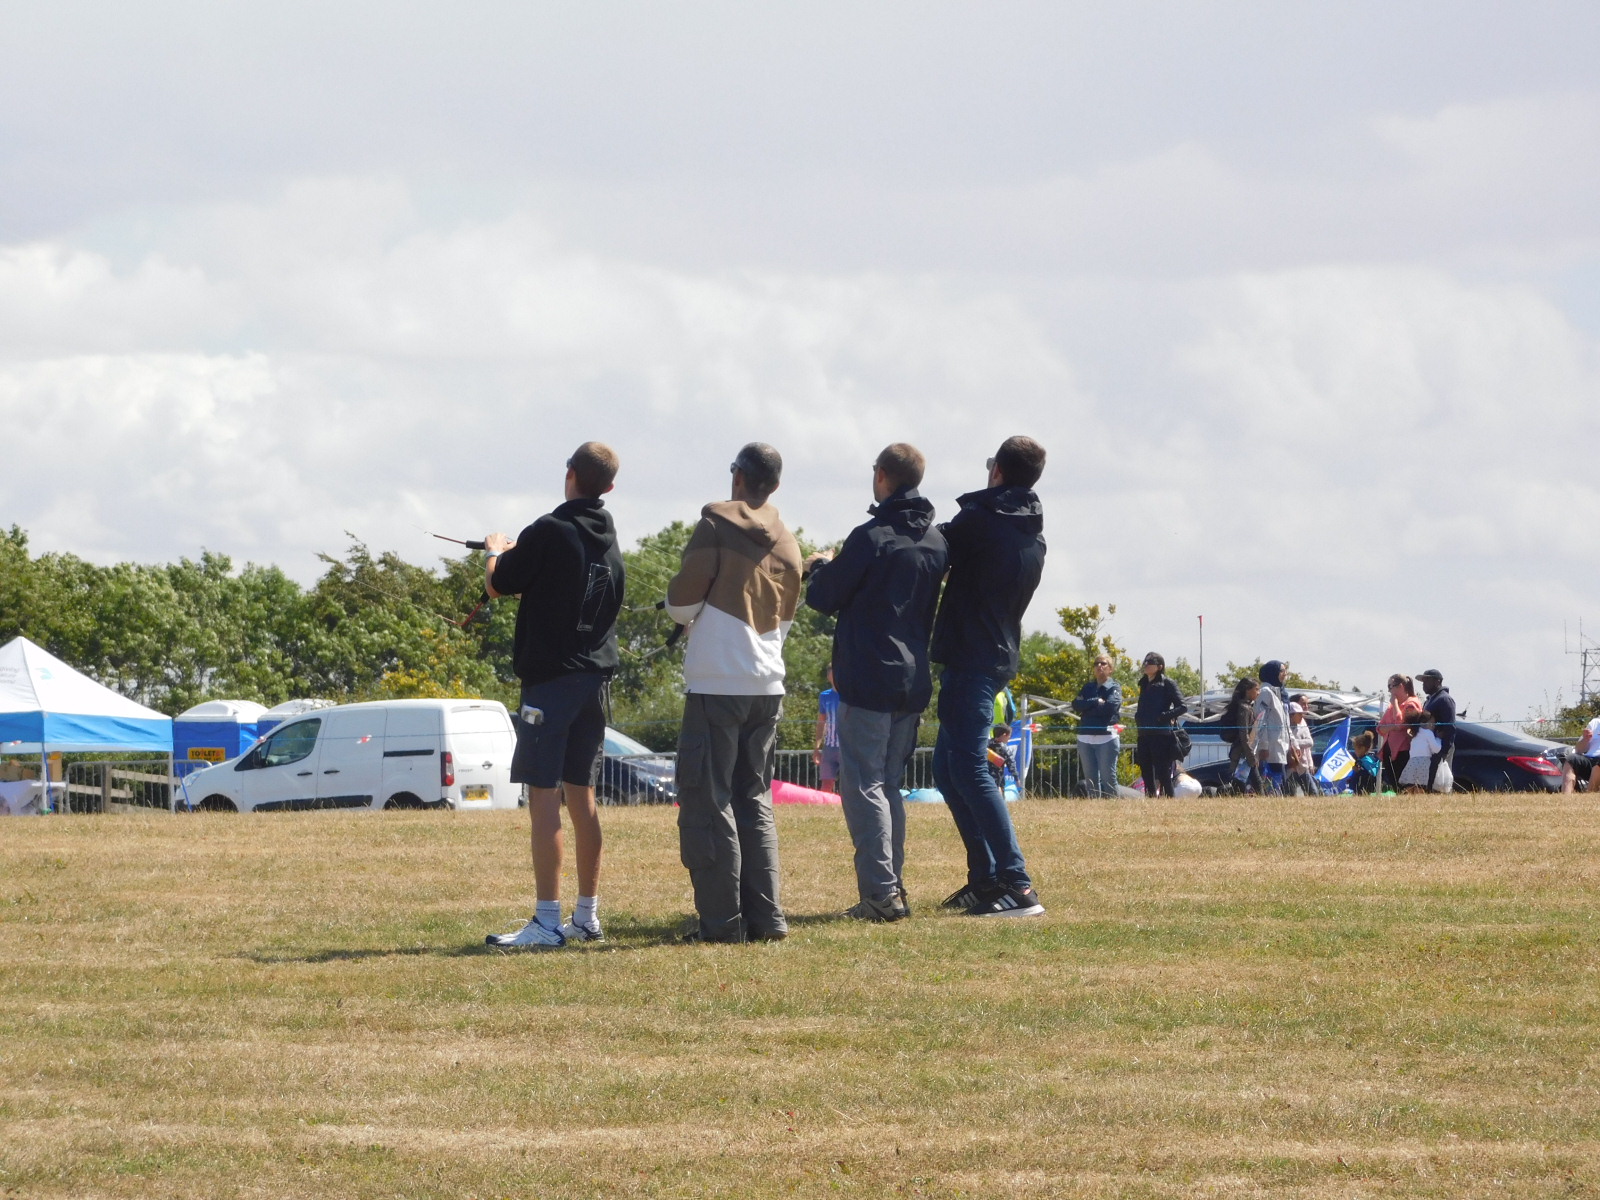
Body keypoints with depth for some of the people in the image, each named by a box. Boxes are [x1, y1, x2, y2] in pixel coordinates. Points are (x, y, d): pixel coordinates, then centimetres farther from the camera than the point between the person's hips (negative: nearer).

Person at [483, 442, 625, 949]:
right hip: (594, 677, 8)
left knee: (543, 796, -9)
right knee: (581, 796, 13)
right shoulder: (609, 539, 10)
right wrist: (518, 552, 33)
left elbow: (498, 584, -3)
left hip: (550, 676, -8)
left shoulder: (548, 532, -13)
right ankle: (586, 917, 17)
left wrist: (495, 551, 18)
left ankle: (547, 921, -14)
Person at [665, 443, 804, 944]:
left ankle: (721, 920, -8)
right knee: (754, 802, 12)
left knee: (707, 803, -3)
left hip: (716, 682, -6)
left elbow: (682, 602, -9)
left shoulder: (717, 522, -6)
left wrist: (684, 613, 12)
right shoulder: (787, 544, 14)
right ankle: (765, 916, 6)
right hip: (768, 686, 6)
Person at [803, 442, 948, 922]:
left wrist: (822, 567, 16)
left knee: (863, 785, -5)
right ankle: (893, 889, 12)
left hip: (868, 680, -7)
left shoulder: (871, 538, -14)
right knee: (889, 785, 15)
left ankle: (880, 891, -13)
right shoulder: (936, 542, 9)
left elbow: (824, 598, -7)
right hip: (914, 681, 7)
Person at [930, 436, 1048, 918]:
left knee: (969, 769, -12)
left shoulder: (981, 520, -11)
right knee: (948, 768, 16)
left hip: (970, 659, -9)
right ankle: (985, 878, 14)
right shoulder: (1035, 538, 15)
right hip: (1000, 656, 9)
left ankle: (1017, 885, -20)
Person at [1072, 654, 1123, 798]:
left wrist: (1087, 708, -6)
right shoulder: (1087, 687, 16)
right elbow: (1076, 705, 1)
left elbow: (1111, 705, -15)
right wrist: (1096, 702, -11)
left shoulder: (1114, 687, 3)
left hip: (1107, 738, -5)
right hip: (1085, 737, 5)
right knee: (1090, 778, 5)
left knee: (1108, 777, -7)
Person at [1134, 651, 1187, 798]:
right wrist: (1138, 716, 8)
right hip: (1144, 735, 7)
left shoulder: (1167, 684, -4)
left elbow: (1183, 707, -9)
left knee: (1164, 775, -8)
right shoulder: (1144, 684, 17)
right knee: (1147, 774, 8)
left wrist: (1164, 716, -15)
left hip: (1162, 735, -7)